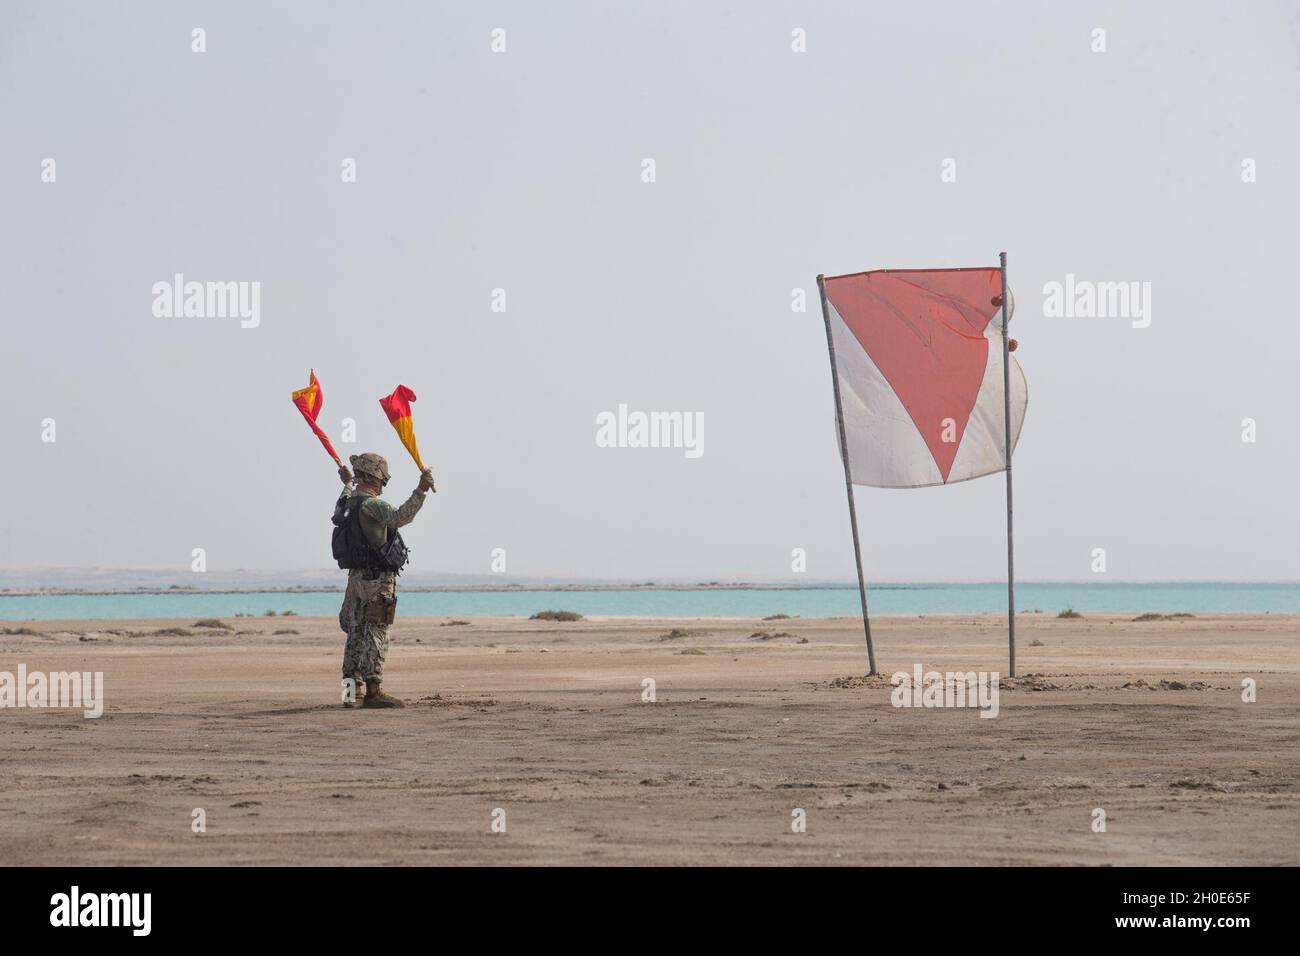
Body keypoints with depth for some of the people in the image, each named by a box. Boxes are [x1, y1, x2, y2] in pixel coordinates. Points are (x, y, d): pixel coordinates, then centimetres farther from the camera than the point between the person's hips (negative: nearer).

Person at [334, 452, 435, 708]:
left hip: (356, 578, 9)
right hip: (377, 579, -9)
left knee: (355, 634, 13)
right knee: (376, 635, -8)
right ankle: (373, 691, -11)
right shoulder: (372, 505, -16)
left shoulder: (349, 502, 11)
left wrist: (347, 484, 54)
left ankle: (351, 689, 15)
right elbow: (400, 517, -34)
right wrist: (420, 491, -40)